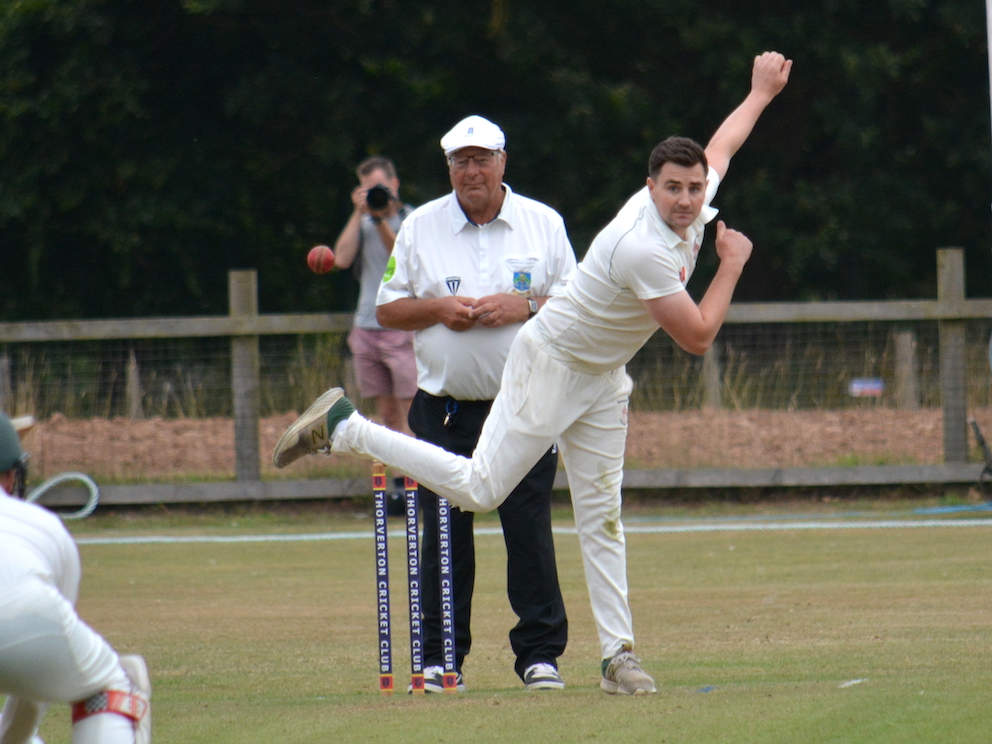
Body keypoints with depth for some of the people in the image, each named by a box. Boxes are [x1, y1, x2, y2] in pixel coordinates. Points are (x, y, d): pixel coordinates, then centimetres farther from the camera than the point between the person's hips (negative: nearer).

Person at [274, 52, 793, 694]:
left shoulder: (695, 204, -4)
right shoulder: (644, 248, -31)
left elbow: (721, 147, 20)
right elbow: (698, 336, -24)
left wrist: (762, 92, 33)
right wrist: (733, 263, -14)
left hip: (603, 378, 8)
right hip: (551, 362, -8)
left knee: (602, 516, 6)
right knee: (479, 489, -13)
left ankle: (619, 654, 6)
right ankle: (344, 428, -4)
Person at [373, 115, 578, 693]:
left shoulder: (544, 224, 6)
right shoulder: (419, 228, 7)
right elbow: (388, 310, 9)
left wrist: (525, 305, -12)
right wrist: (436, 309, -10)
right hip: (444, 407, 1)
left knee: (531, 532, -4)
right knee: (444, 537, 0)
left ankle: (540, 652, 2)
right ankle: (440, 658, 6)